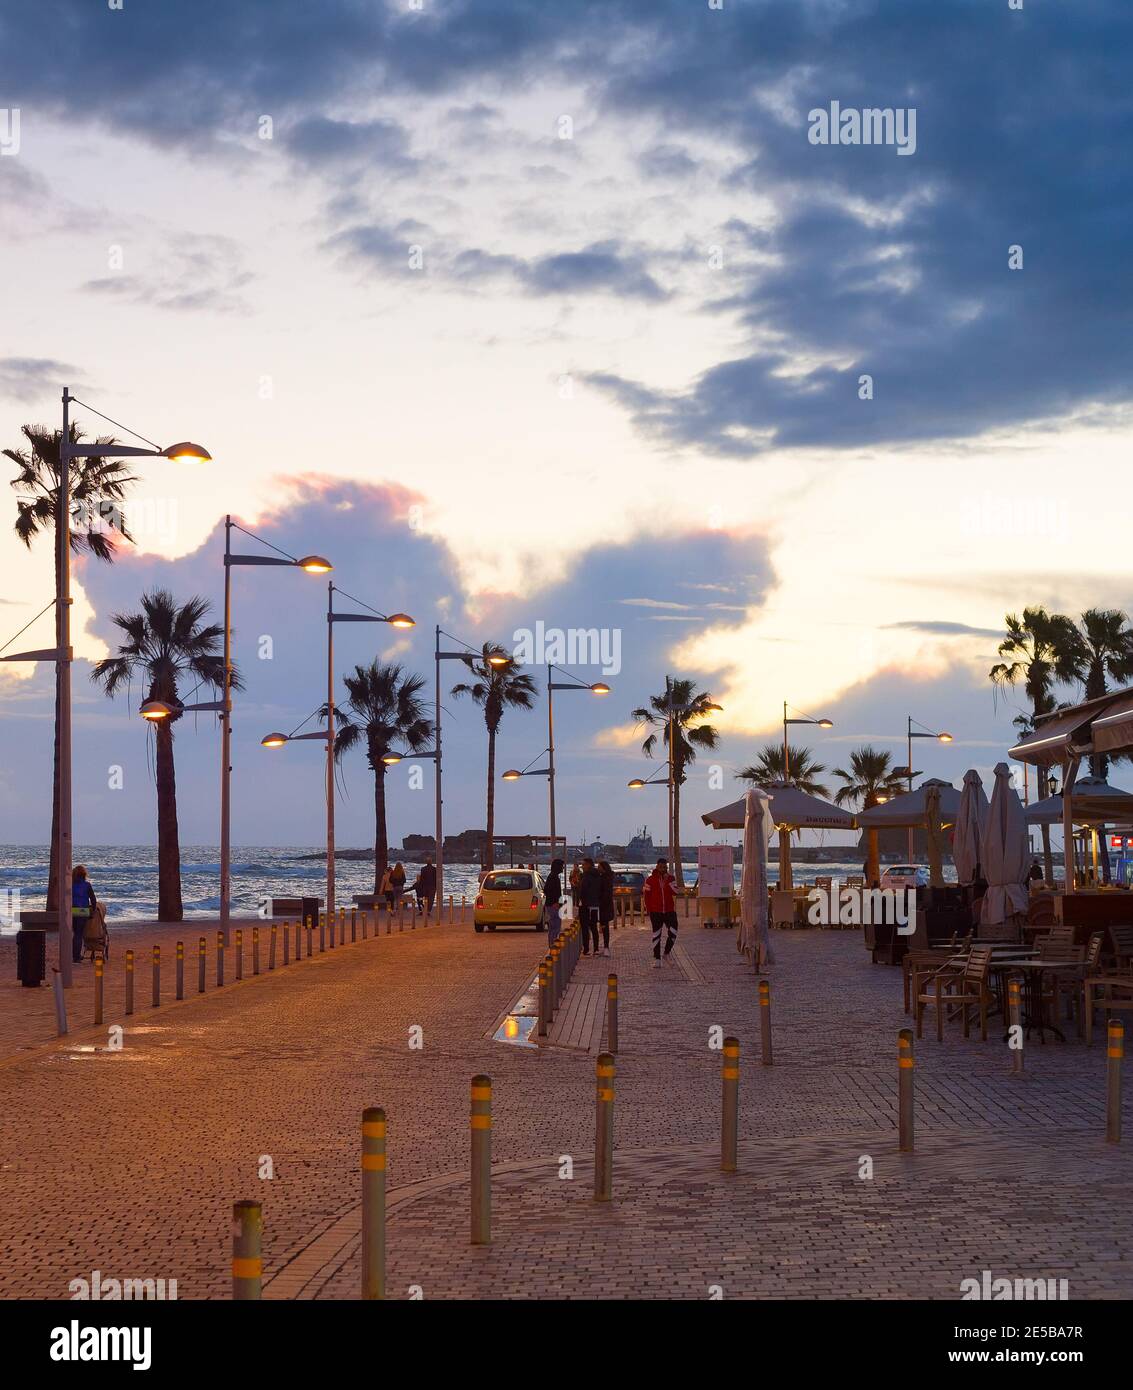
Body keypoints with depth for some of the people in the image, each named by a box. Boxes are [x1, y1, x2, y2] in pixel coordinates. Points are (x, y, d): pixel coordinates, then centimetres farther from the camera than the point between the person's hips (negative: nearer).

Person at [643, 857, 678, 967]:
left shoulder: (671, 878, 6)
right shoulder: (650, 880, 0)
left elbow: (674, 892, -6)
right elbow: (646, 895, 5)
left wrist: (668, 881, -15)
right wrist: (648, 909, 3)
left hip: (669, 911, 2)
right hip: (656, 912, -1)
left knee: (673, 932, -7)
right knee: (656, 935, 3)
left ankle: (667, 952, 16)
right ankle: (657, 959, 9)